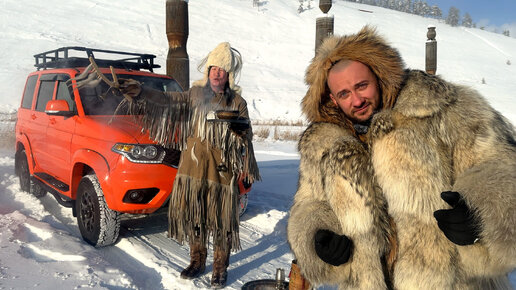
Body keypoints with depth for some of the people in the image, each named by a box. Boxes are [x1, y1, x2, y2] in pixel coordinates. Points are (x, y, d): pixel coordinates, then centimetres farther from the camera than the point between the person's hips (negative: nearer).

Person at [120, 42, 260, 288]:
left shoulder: (237, 102, 1)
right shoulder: (195, 94, 6)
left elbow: (245, 137, 0)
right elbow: (168, 100, -3)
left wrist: (241, 128, -22)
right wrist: (140, 92, -16)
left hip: (221, 170, -2)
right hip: (193, 166, 2)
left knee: (222, 221, 4)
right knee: (193, 215, 12)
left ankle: (220, 268, 22)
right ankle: (197, 261, 31)